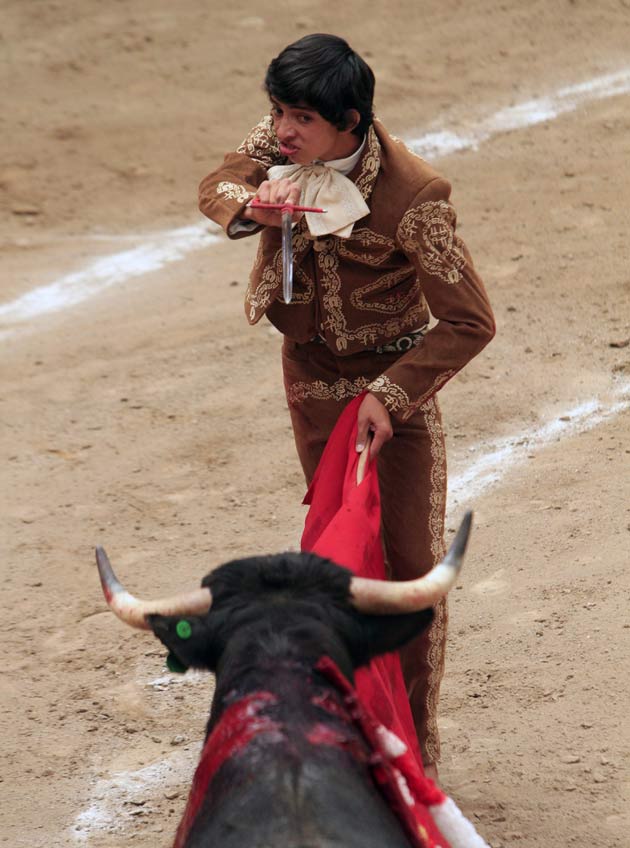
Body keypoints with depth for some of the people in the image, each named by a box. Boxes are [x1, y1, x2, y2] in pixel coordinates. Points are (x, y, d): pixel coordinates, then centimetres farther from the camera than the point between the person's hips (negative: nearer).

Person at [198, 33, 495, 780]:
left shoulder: (411, 198, -32)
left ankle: (416, 752, 9)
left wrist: (391, 396, -30)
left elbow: (469, 321, -26)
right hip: (310, 374, 6)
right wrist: (253, 205, -23)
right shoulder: (282, 144, -15)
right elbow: (216, 186, 2)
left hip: (393, 384, -6)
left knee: (411, 564, -1)